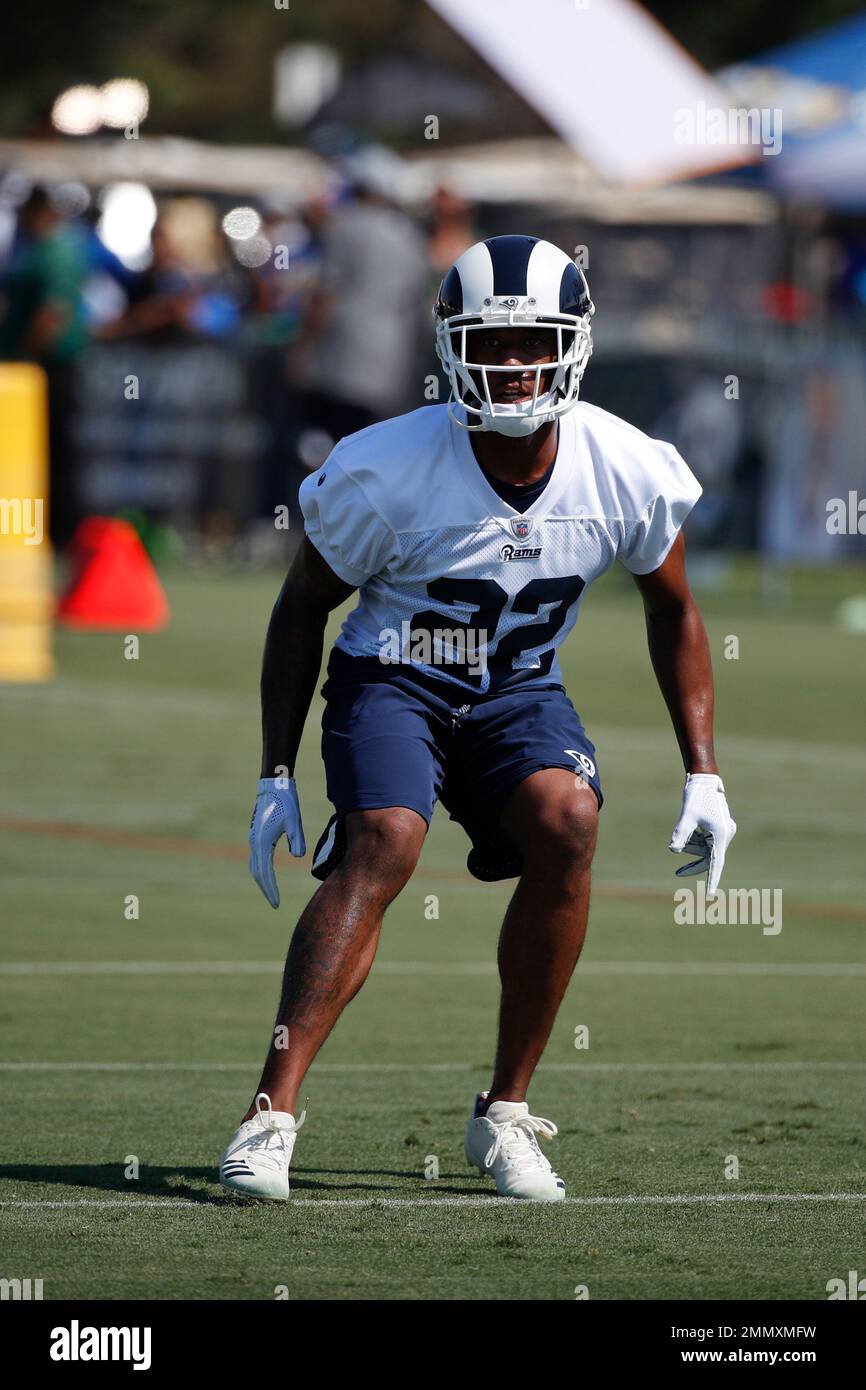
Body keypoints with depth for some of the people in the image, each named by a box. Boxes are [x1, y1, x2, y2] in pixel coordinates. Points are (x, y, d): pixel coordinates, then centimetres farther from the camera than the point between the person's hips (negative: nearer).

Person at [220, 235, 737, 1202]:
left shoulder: (627, 474, -12)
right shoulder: (385, 472, -19)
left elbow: (672, 613, 7)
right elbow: (302, 610, -4)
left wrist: (702, 775, 4)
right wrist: (275, 776, -6)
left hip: (519, 690, 3)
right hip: (392, 680, -3)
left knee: (567, 823, -27)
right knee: (384, 844, -30)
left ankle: (505, 1113, -14)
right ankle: (272, 1111, -34)